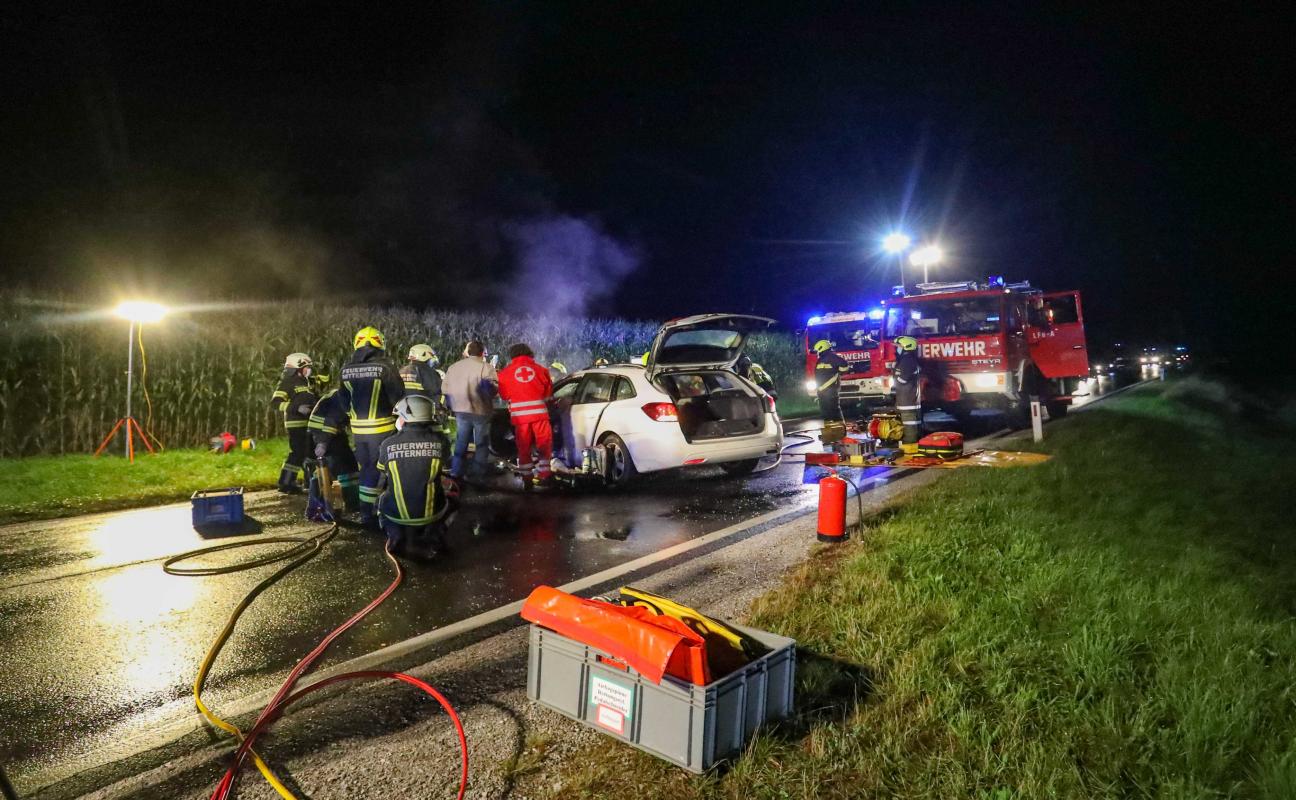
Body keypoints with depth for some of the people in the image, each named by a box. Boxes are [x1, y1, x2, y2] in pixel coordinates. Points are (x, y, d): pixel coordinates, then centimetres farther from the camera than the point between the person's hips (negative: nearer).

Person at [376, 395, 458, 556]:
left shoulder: (387, 444, -8)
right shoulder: (440, 440, -9)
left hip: (396, 514, 1)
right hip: (431, 513, -1)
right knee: (452, 489, 28)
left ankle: (395, 533, 14)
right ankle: (434, 532, 13)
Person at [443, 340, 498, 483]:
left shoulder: (453, 367, 7)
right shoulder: (486, 368, -12)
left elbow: (445, 388, 9)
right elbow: (493, 389, -22)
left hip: (460, 410, 5)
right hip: (480, 411, -5)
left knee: (461, 442, 17)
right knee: (481, 445, 7)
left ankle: (456, 472, 18)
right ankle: (476, 474, 7)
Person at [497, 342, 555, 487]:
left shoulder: (507, 372, 6)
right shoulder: (539, 369, 7)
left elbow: (504, 394, 13)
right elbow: (548, 391, 15)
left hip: (519, 414, 1)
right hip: (539, 411, -1)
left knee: (523, 446, 9)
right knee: (544, 443, 9)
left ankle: (526, 477, 12)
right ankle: (543, 474, 8)